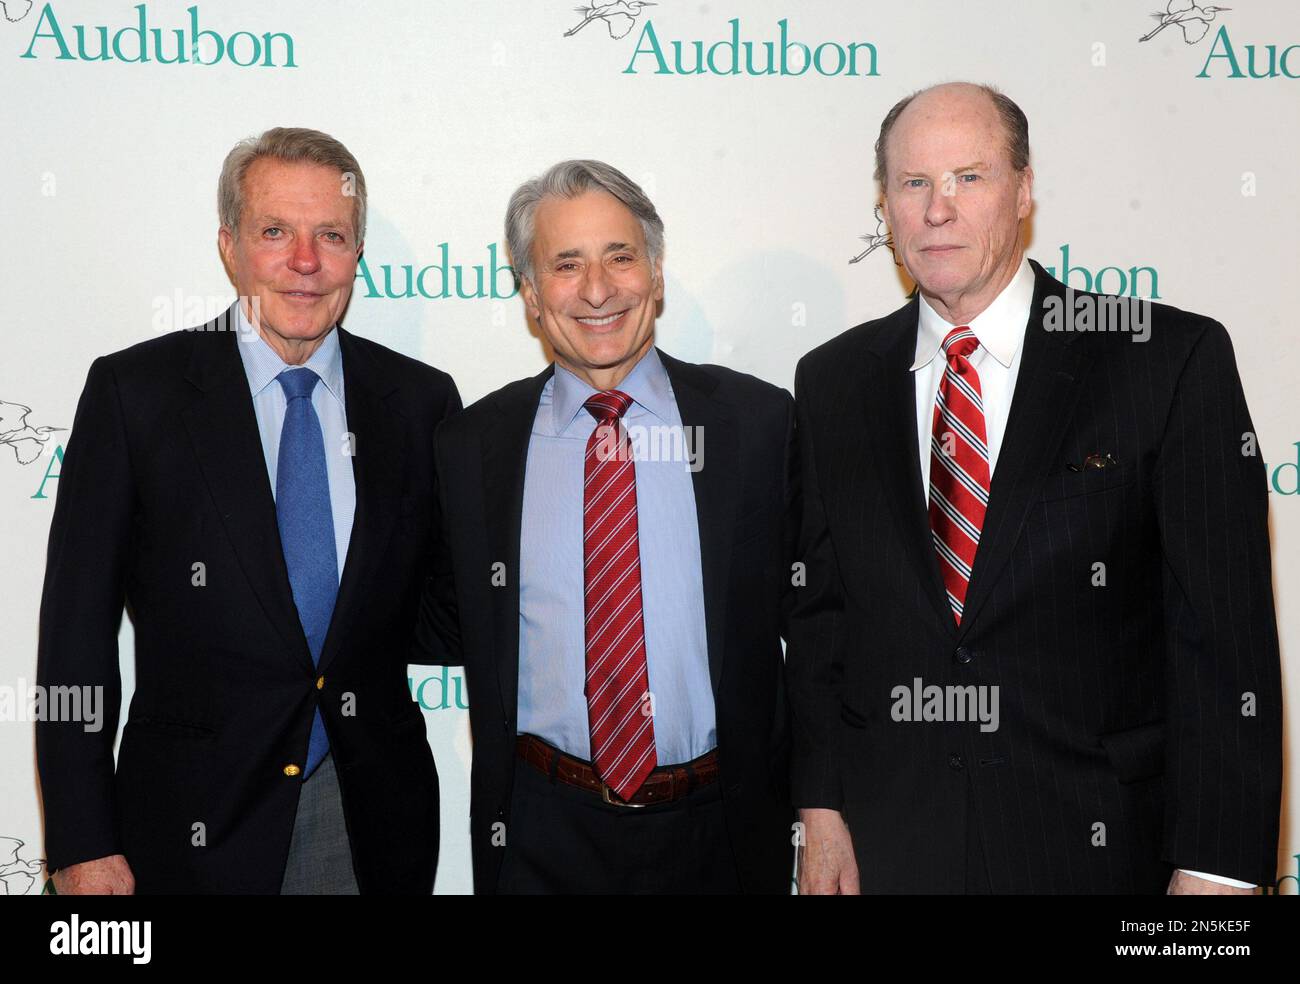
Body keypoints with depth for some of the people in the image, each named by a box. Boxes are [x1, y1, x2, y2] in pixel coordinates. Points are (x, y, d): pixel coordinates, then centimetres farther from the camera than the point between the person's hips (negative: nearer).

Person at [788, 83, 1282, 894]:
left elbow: (1226, 628, -9)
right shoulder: (833, 382, 4)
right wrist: (821, 806, 1)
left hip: (1098, 845, -2)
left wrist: (1215, 867, -12)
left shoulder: (1173, 359, -7)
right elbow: (817, 610, 7)